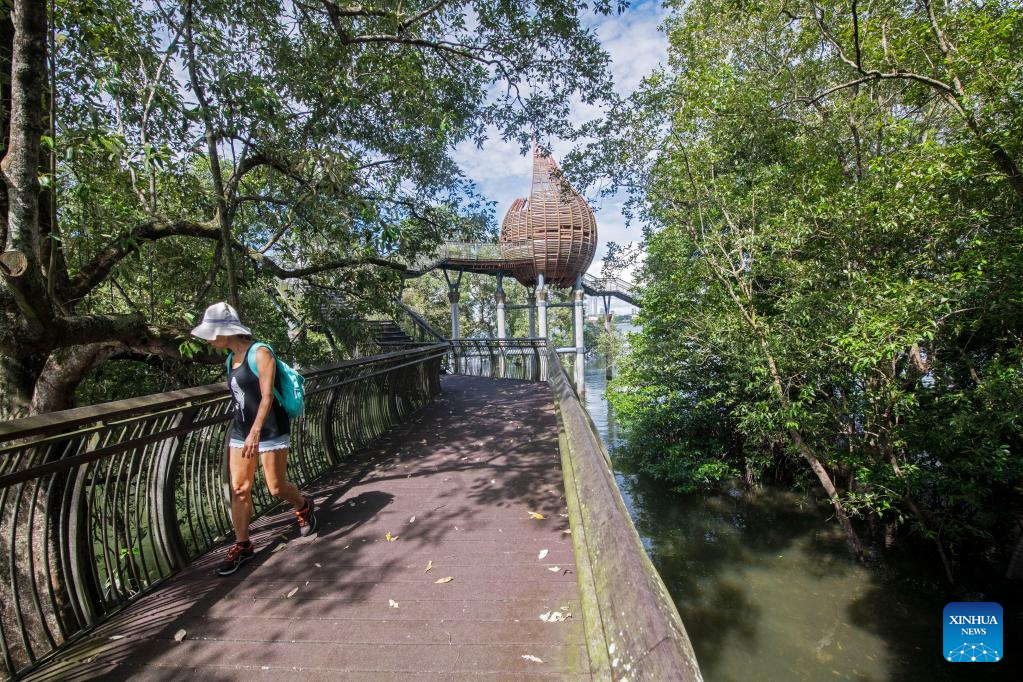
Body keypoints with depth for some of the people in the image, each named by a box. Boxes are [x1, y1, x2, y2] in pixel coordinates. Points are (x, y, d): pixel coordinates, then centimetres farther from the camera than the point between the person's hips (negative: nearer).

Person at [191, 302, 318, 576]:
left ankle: (304, 507, 32)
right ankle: (242, 546, 19)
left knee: (276, 487, 3)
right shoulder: (232, 359, 9)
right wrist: (244, 432, 21)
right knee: (238, 488, 6)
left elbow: (266, 396, -20)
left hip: (269, 430, -7)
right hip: (241, 430, 7)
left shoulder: (260, 353, -14)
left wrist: (255, 432, -27)